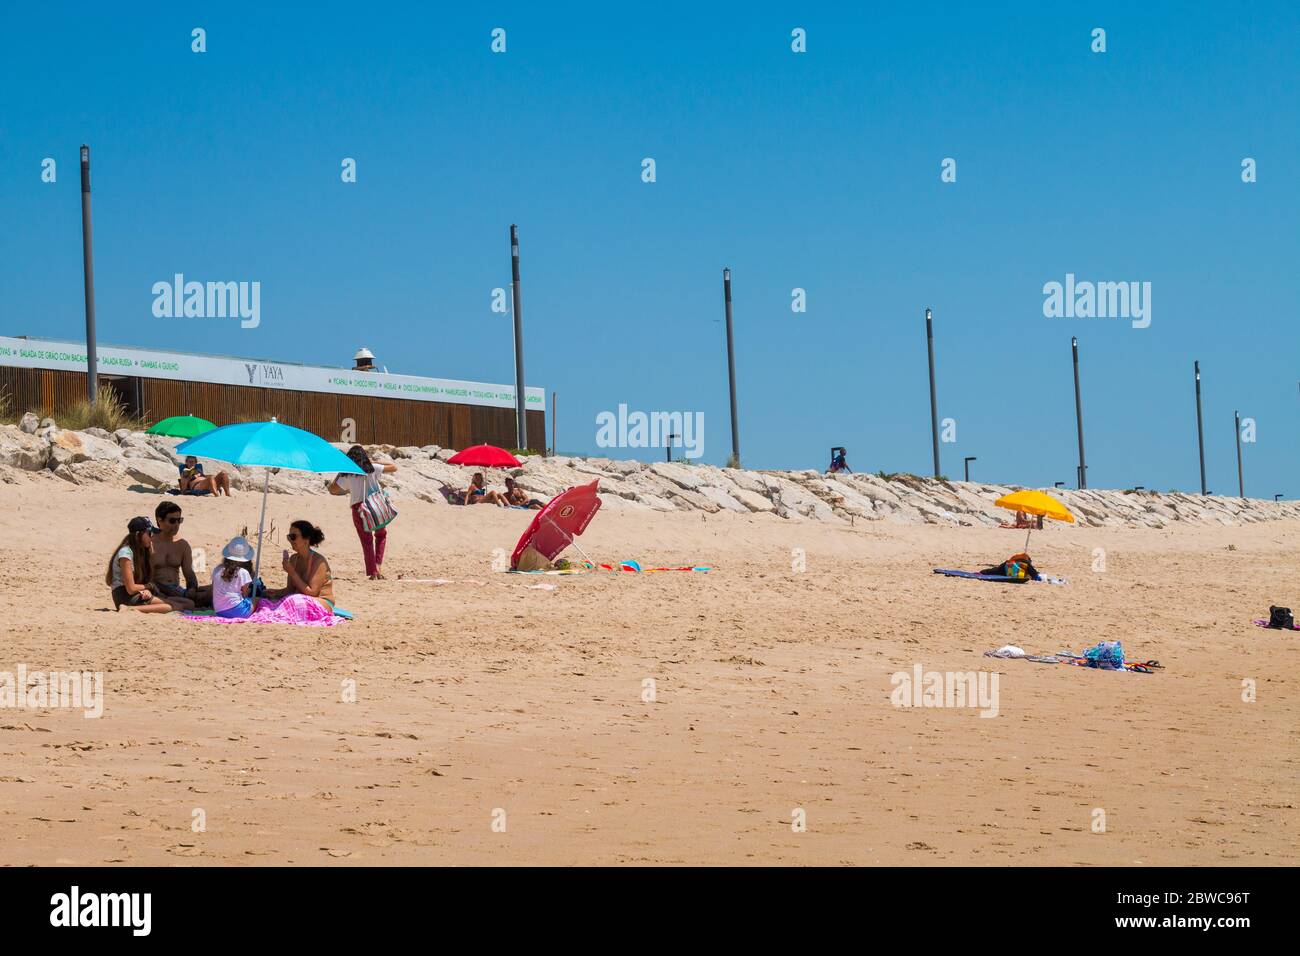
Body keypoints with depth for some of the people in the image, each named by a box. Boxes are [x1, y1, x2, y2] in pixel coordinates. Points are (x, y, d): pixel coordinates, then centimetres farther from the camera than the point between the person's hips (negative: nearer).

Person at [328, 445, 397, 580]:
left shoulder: (346, 475, 2)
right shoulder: (372, 469, 2)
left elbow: (332, 489, 9)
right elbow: (393, 467, 11)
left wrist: (339, 474, 18)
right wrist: (374, 462, 15)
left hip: (358, 507, 0)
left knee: (366, 540, 8)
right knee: (381, 535, 22)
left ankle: (373, 572, 2)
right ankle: (378, 565, 5)